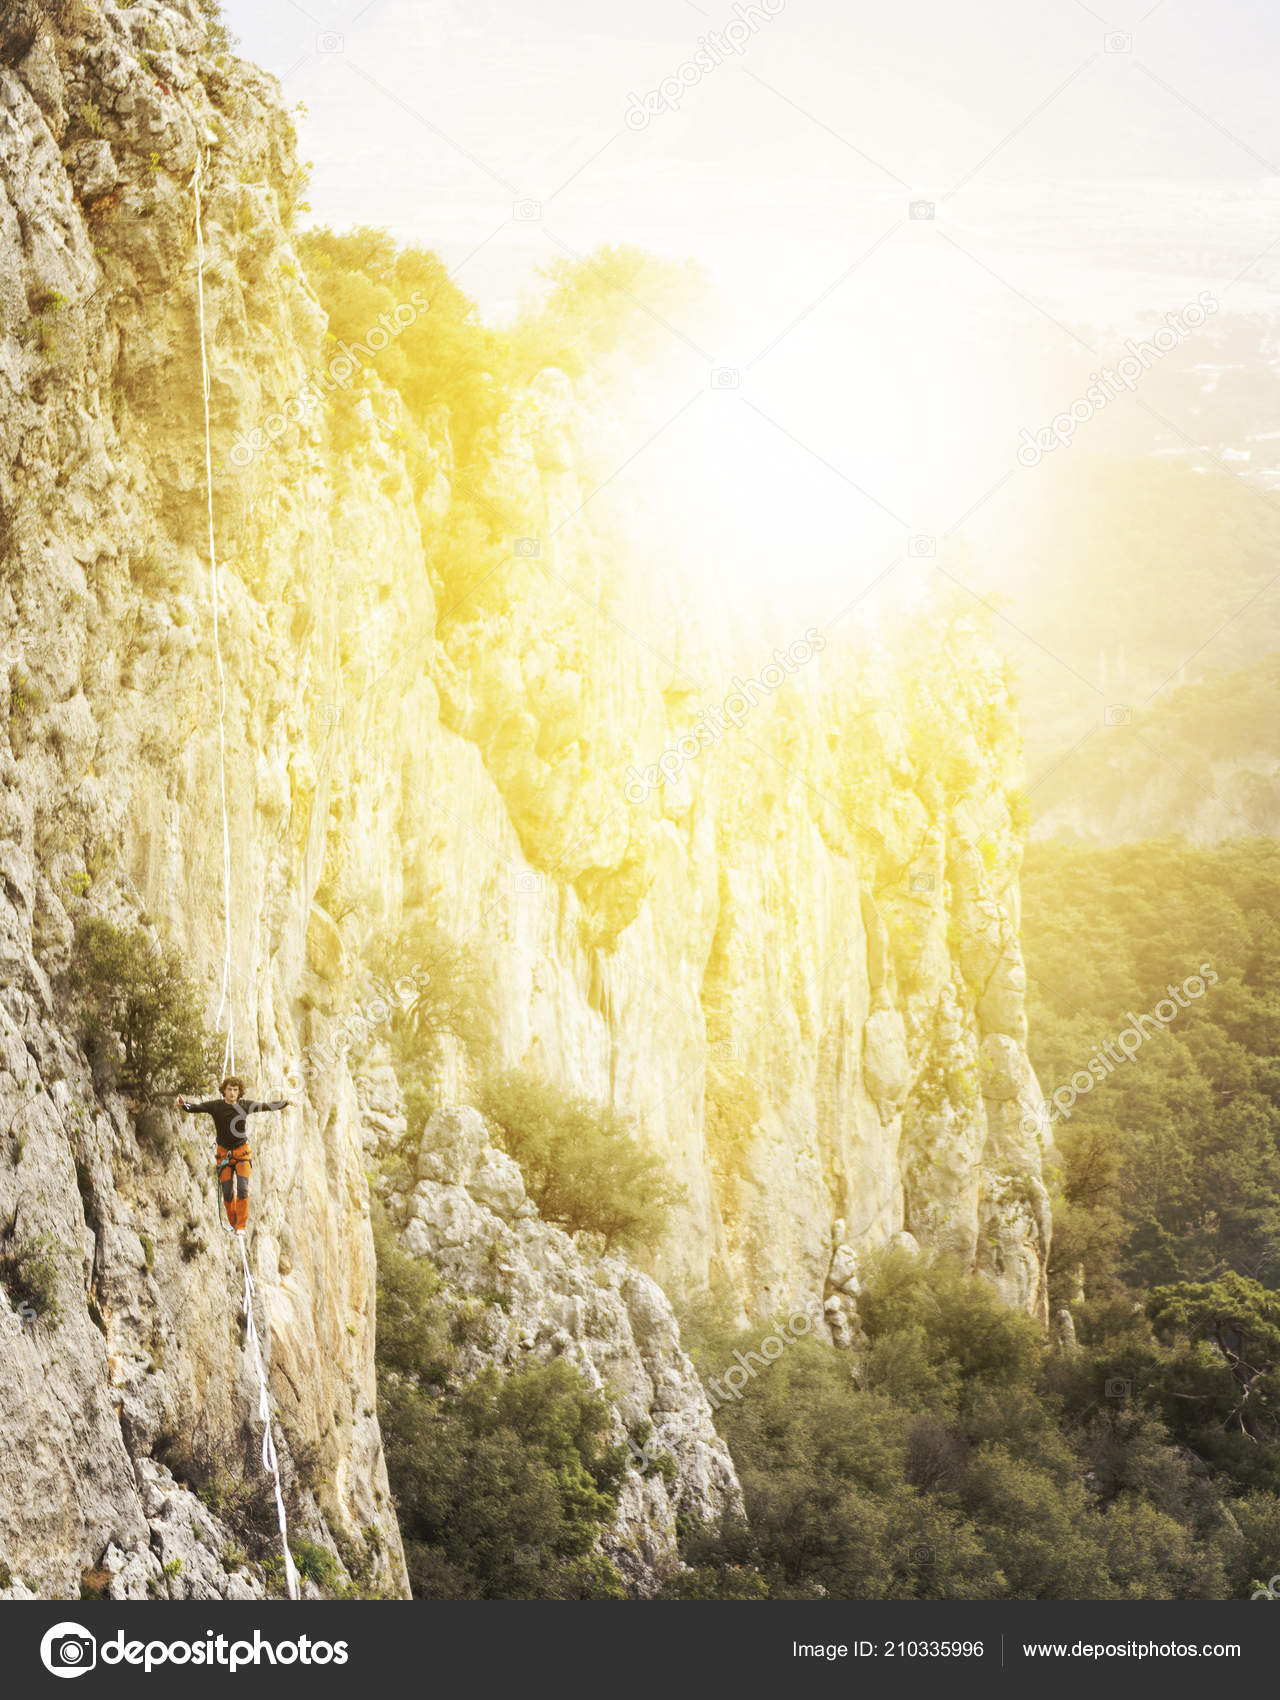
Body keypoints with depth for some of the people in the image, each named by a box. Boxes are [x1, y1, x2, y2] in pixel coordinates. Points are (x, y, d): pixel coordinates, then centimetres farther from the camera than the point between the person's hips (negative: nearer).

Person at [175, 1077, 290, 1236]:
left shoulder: (245, 1105, -7)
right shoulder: (215, 1106, -8)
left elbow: (267, 1105, -4)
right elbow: (195, 1108, -17)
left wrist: (286, 1102, -18)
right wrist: (183, 1104, -38)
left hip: (241, 1152, -1)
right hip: (224, 1152, 1)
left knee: (242, 1189, -13)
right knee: (227, 1192, 2)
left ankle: (240, 1226, -9)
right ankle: (232, 1222, 24)